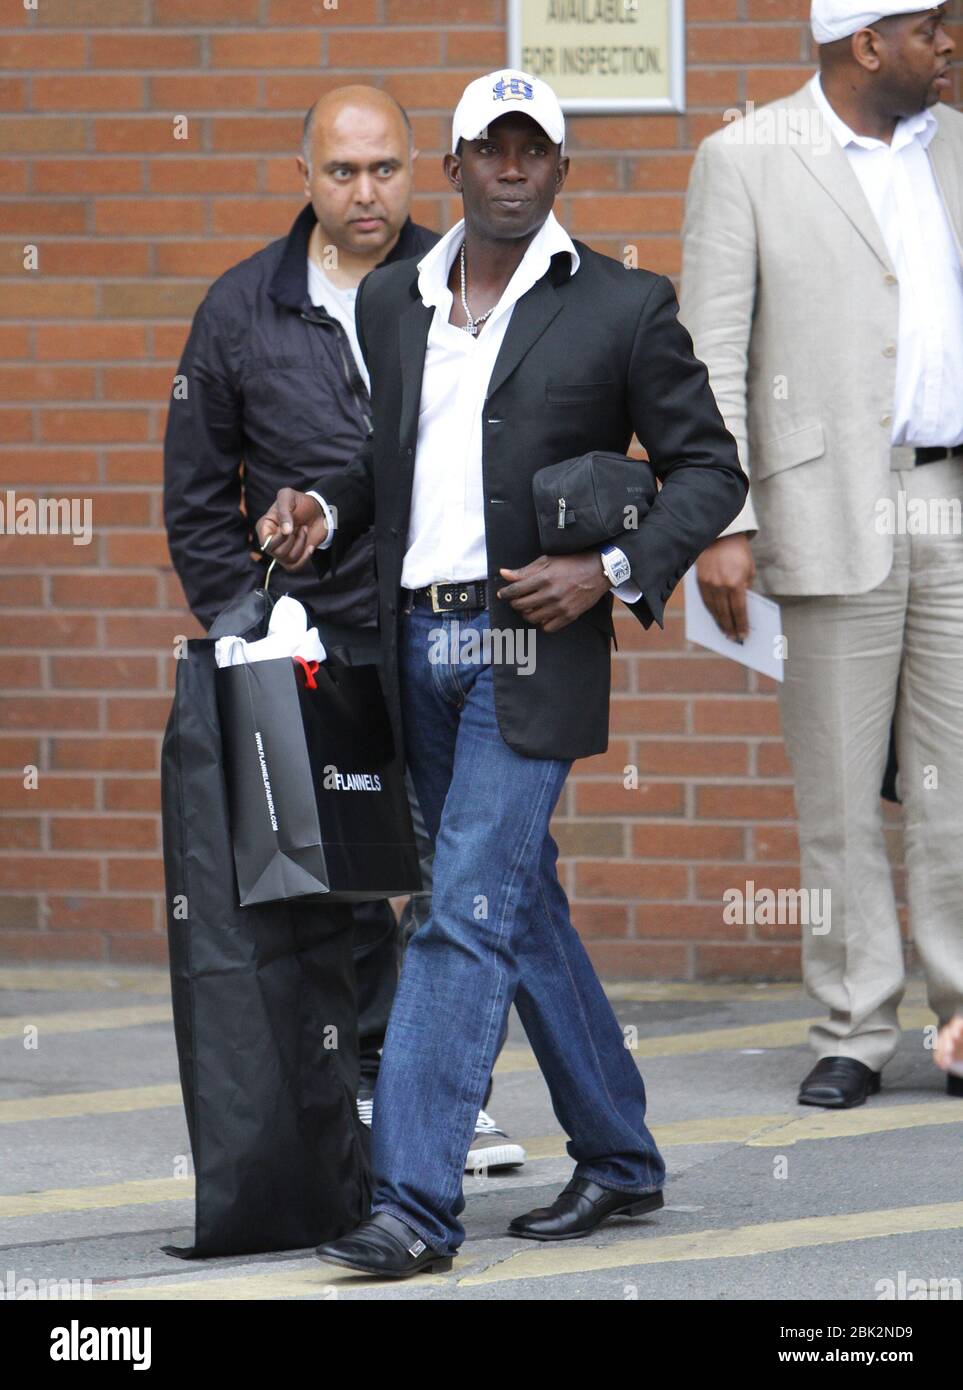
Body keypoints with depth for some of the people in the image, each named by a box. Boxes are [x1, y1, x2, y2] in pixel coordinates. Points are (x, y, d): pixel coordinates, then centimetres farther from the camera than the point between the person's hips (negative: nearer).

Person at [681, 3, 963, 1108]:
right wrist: (720, 522, -11)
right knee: (839, 787, 1)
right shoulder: (744, 163, -1)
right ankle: (854, 1032, 9)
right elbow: (710, 358, -3)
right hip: (834, 511, -3)